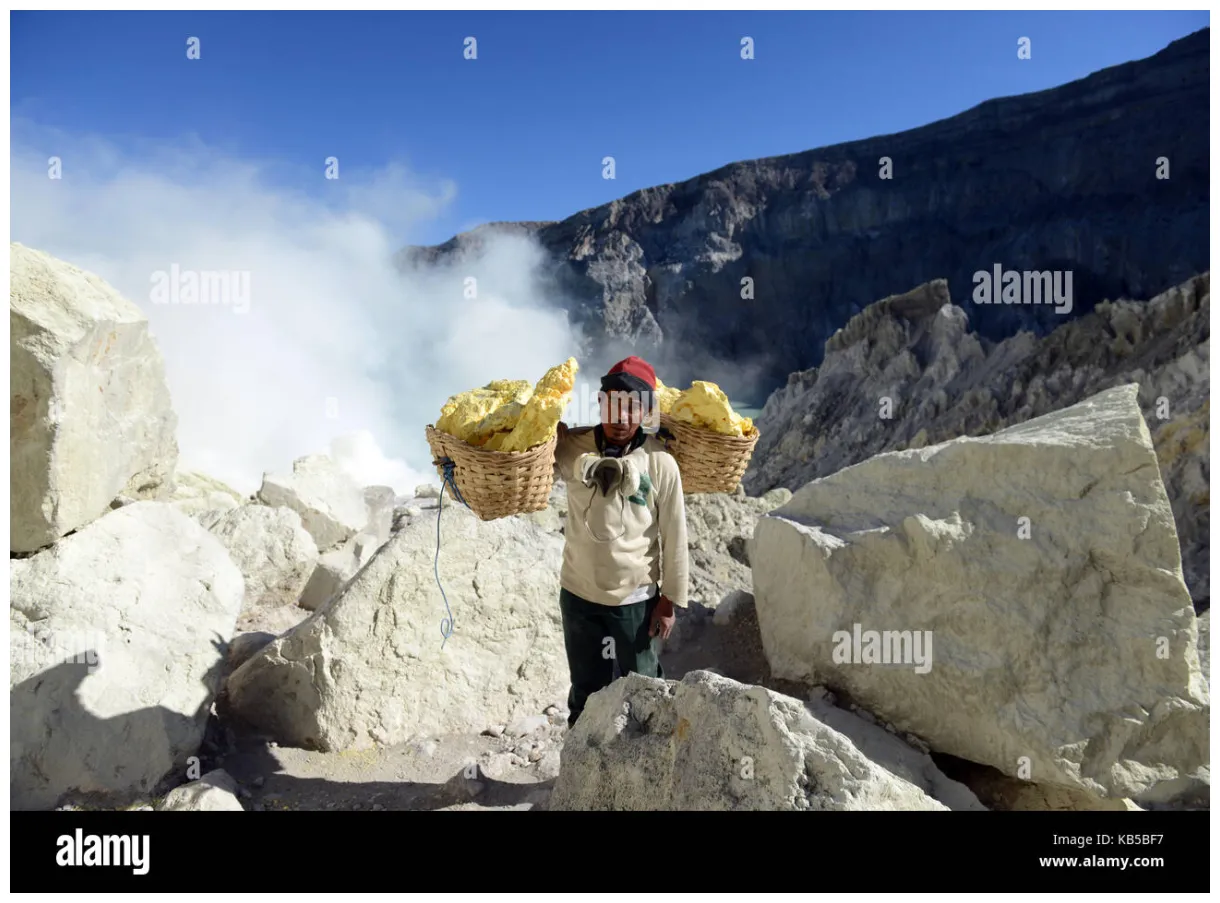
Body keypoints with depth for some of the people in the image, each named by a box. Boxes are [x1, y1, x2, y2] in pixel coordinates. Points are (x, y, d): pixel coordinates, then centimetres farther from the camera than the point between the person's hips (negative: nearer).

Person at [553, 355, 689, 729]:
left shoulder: (661, 463, -15)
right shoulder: (572, 445, -11)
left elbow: (674, 537, -8)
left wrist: (670, 599, -4)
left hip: (636, 599, -2)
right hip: (579, 594, 2)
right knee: (586, 688, 20)